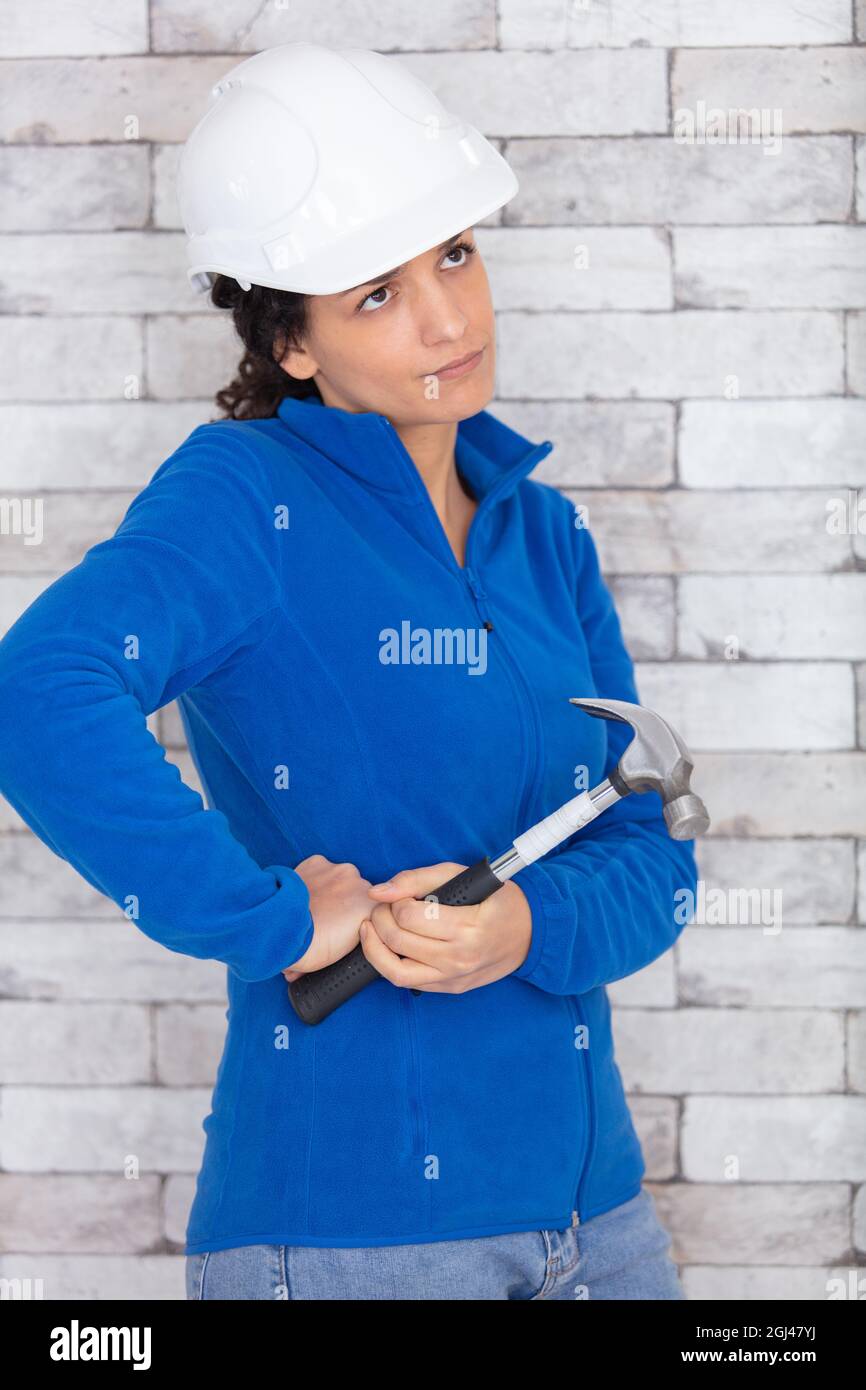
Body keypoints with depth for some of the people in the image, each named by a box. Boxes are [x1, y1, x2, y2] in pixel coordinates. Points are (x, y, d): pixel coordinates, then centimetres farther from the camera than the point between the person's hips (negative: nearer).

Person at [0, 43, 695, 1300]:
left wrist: (531, 924, -15)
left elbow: (651, 861, 6)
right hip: (349, 1229, -6)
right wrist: (282, 921, -23)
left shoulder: (542, 534, 10)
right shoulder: (244, 499, -9)